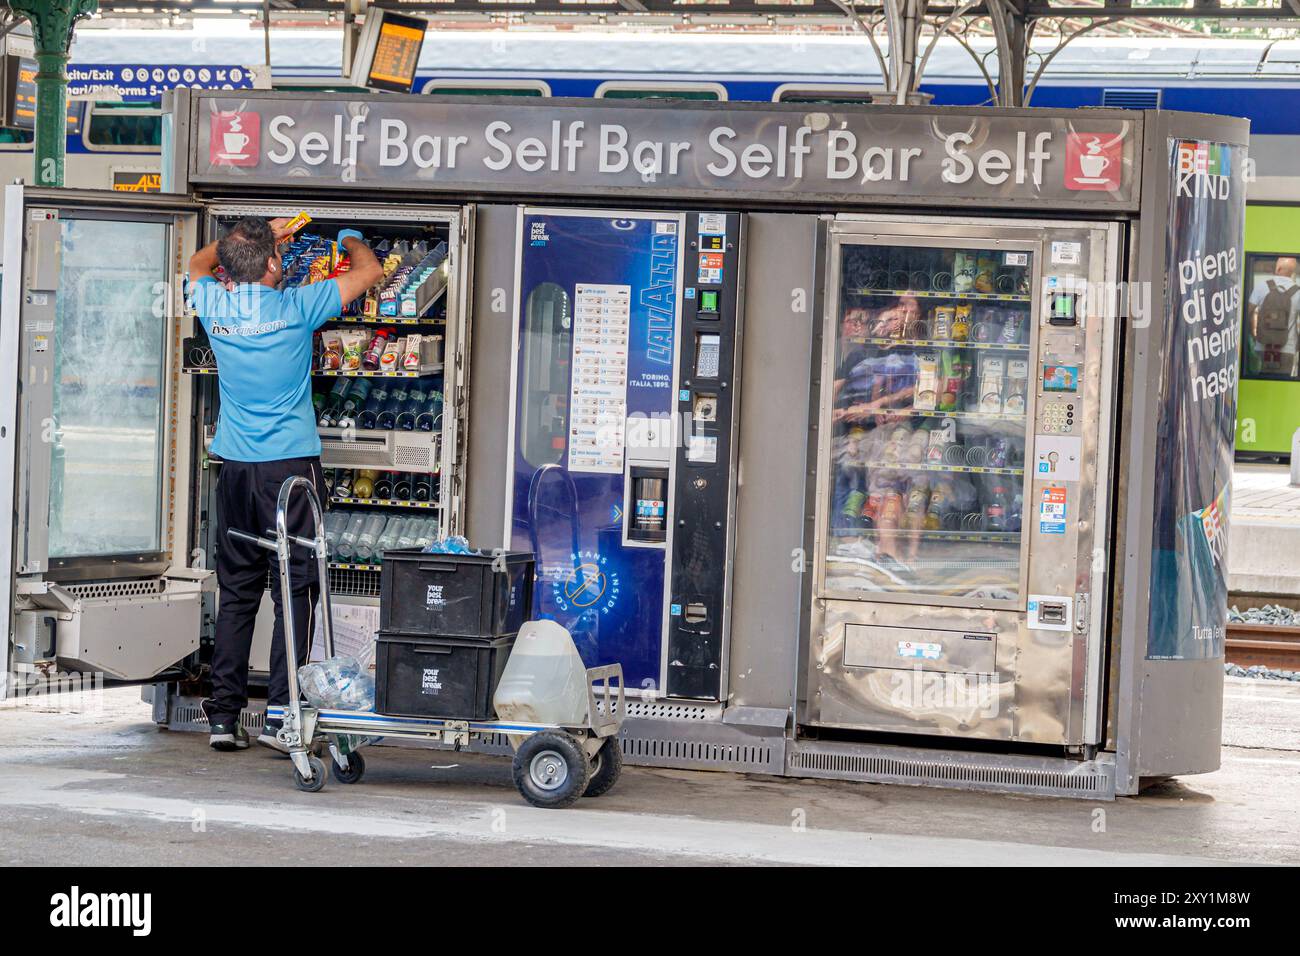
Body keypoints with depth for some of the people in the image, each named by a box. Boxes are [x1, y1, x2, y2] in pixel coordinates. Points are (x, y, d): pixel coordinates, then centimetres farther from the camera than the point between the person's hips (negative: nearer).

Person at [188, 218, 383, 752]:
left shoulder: (213, 305, 1)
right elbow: (370, 272, 2)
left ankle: (223, 717, 9)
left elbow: (200, 263, 26)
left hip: (235, 467, 5)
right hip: (291, 463, -5)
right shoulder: (295, 307, -10)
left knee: (236, 592, 9)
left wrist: (261, 234, 30)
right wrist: (350, 240, 23)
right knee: (295, 591, -1)